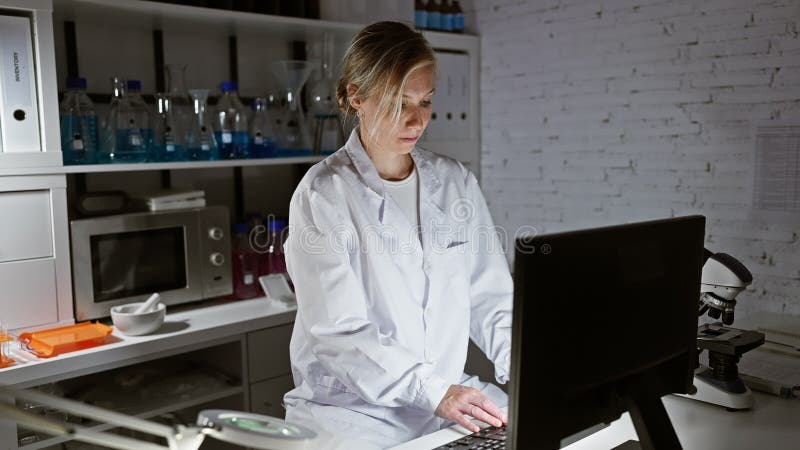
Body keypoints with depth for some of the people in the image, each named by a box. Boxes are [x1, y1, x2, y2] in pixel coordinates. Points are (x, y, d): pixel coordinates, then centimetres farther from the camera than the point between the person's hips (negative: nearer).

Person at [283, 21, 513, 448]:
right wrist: (435, 392, -24)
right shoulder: (322, 196, -9)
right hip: (355, 408, -4)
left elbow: (490, 300, 6)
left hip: (453, 396, 4)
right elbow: (340, 330, -16)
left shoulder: (456, 183, 6)